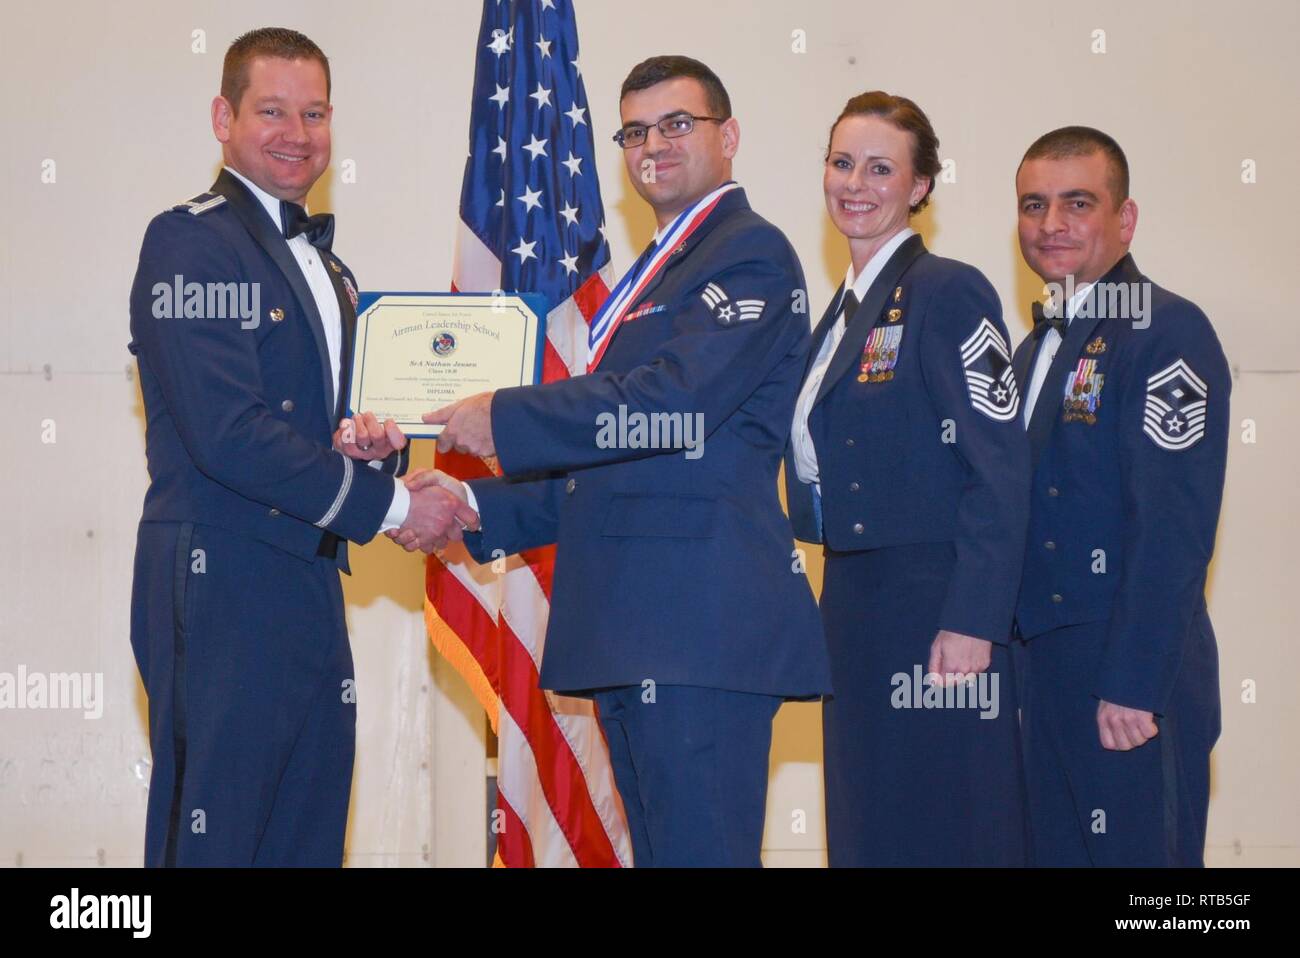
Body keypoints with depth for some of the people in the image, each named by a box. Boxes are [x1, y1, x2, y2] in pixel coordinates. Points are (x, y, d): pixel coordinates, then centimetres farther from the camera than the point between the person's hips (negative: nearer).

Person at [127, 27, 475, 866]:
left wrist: (374, 444, -2)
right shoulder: (190, 242, -7)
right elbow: (226, 433, -17)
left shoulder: (325, 268, 21)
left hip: (310, 588, 9)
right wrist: (390, 503, -12)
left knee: (311, 837, 9)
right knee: (212, 838, -5)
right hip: (221, 585, -9)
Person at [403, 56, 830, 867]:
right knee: (660, 851, 12)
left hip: (701, 625, -10)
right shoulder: (655, 275, 25)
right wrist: (476, 508, 14)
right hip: (633, 635, 10)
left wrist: (504, 418, -11)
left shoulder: (750, 252, -4)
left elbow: (675, 402, -19)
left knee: (699, 851, -12)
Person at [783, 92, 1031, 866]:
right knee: (866, 828, 12)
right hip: (855, 600, 9)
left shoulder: (950, 293, -11)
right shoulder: (846, 308, 15)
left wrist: (971, 623, -22)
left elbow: (1000, 472, -17)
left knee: (941, 834, -3)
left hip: (933, 607, -8)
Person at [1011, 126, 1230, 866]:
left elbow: (1174, 524, -18)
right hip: (1047, 666, 8)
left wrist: (1131, 686, -21)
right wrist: (1027, 659, 10)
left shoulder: (1169, 333, -10)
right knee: (1055, 849, 12)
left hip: (1135, 678, -8)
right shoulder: (1038, 348, 17)